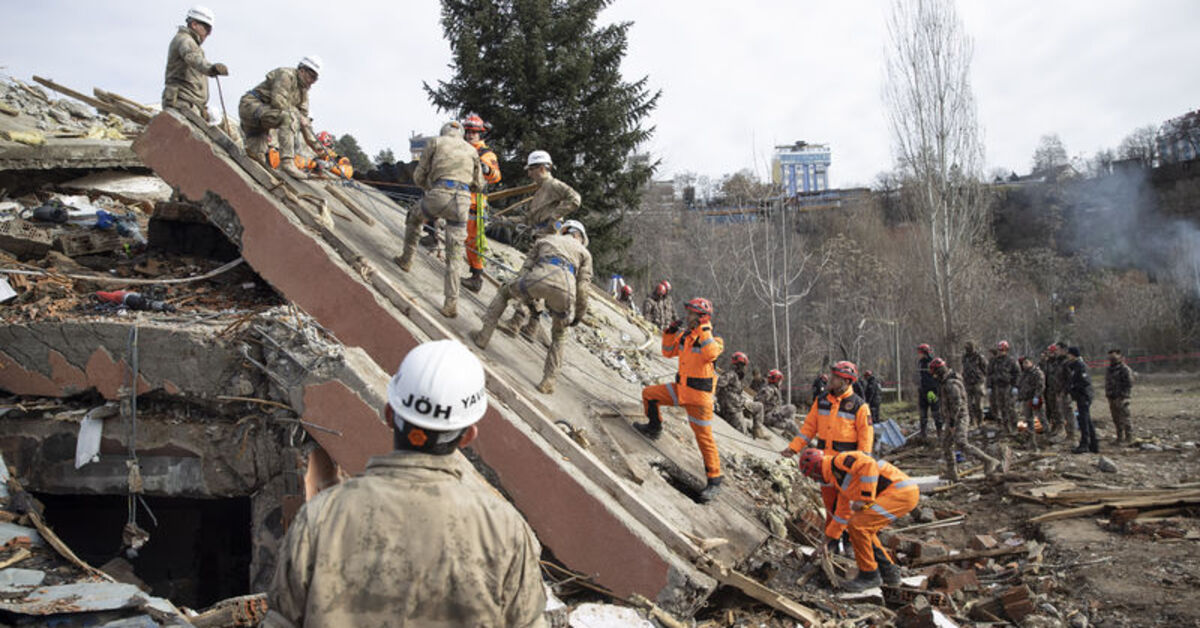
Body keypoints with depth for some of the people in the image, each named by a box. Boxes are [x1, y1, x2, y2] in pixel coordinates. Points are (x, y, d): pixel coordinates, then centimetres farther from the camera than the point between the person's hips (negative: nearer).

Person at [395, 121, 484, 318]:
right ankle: (451, 303, 0)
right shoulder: (471, 149, 22)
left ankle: (406, 259, 39)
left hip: (439, 194, -2)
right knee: (454, 256, 7)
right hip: (463, 201, 2)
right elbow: (478, 185, 28)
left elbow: (419, 177, 14)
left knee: (414, 218, 33)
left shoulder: (436, 142, 15)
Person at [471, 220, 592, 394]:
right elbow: (582, 288, 19)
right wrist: (579, 315, 30)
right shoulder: (584, 252, 31)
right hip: (564, 290, 0)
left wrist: (529, 301, 38)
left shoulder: (545, 239, 35)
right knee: (558, 337, 27)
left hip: (539, 278, 0)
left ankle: (483, 336, 30)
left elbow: (526, 268, 29)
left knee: (504, 291, 34)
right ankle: (548, 382, 17)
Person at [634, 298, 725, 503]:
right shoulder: (685, 336, 8)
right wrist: (670, 333, 4)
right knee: (649, 394, 11)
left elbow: (711, 354, -35)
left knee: (704, 438, -5)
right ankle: (654, 427, 32)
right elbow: (669, 352, 18)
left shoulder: (712, 339, -13)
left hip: (699, 396, -7)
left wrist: (703, 330, -32)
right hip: (680, 388, 7)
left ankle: (714, 481, 4)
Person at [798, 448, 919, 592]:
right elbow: (843, 514, 31)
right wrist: (827, 544, 35)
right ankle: (888, 572, 22)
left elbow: (869, 465, -23)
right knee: (862, 529, 18)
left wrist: (866, 498, -20)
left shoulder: (840, 460, -5)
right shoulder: (841, 479, 24)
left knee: (856, 525, -13)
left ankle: (869, 575, 0)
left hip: (901, 491, -10)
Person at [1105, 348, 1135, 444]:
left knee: (1124, 418, -6)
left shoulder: (1125, 369, -9)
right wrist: (1108, 395, 14)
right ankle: (1120, 437, 16)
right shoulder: (1109, 370, 17)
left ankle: (1129, 438, -2)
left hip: (1121, 399, -8)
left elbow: (1129, 384, -13)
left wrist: (1122, 396, -18)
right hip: (1112, 399, 8)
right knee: (1116, 419, 10)